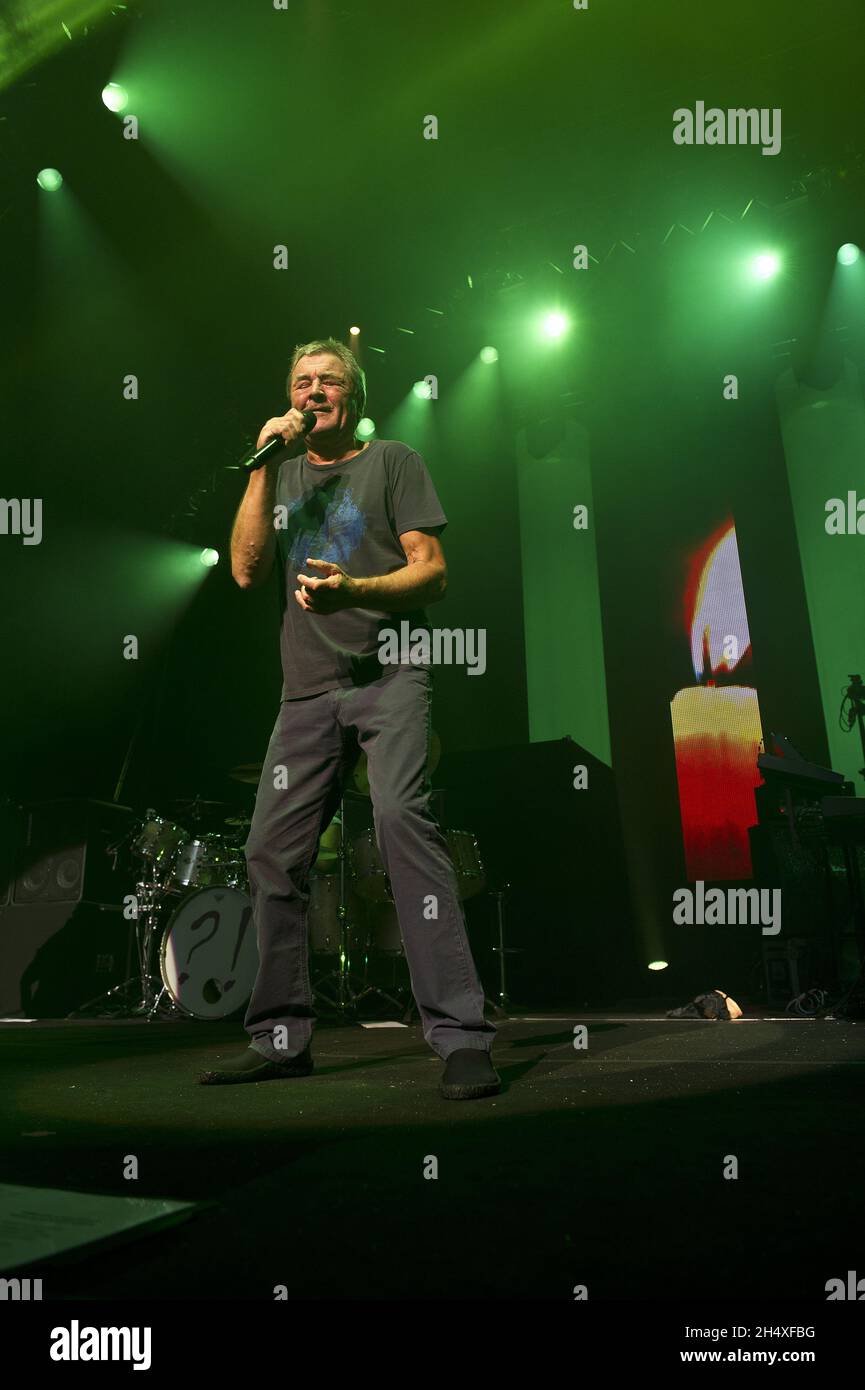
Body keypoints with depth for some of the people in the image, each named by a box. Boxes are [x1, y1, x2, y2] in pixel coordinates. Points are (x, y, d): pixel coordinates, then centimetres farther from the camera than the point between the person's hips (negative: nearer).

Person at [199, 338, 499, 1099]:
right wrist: (264, 467, 0)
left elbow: (433, 572, -1)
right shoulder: (283, 475, 20)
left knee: (402, 814, -24)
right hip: (308, 688, 5)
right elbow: (246, 571, 6)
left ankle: (462, 1038, -23)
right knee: (272, 850, 0)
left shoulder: (394, 461, 9)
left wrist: (352, 590, -19)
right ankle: (282, 1038, 13)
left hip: (388, 671, -4)